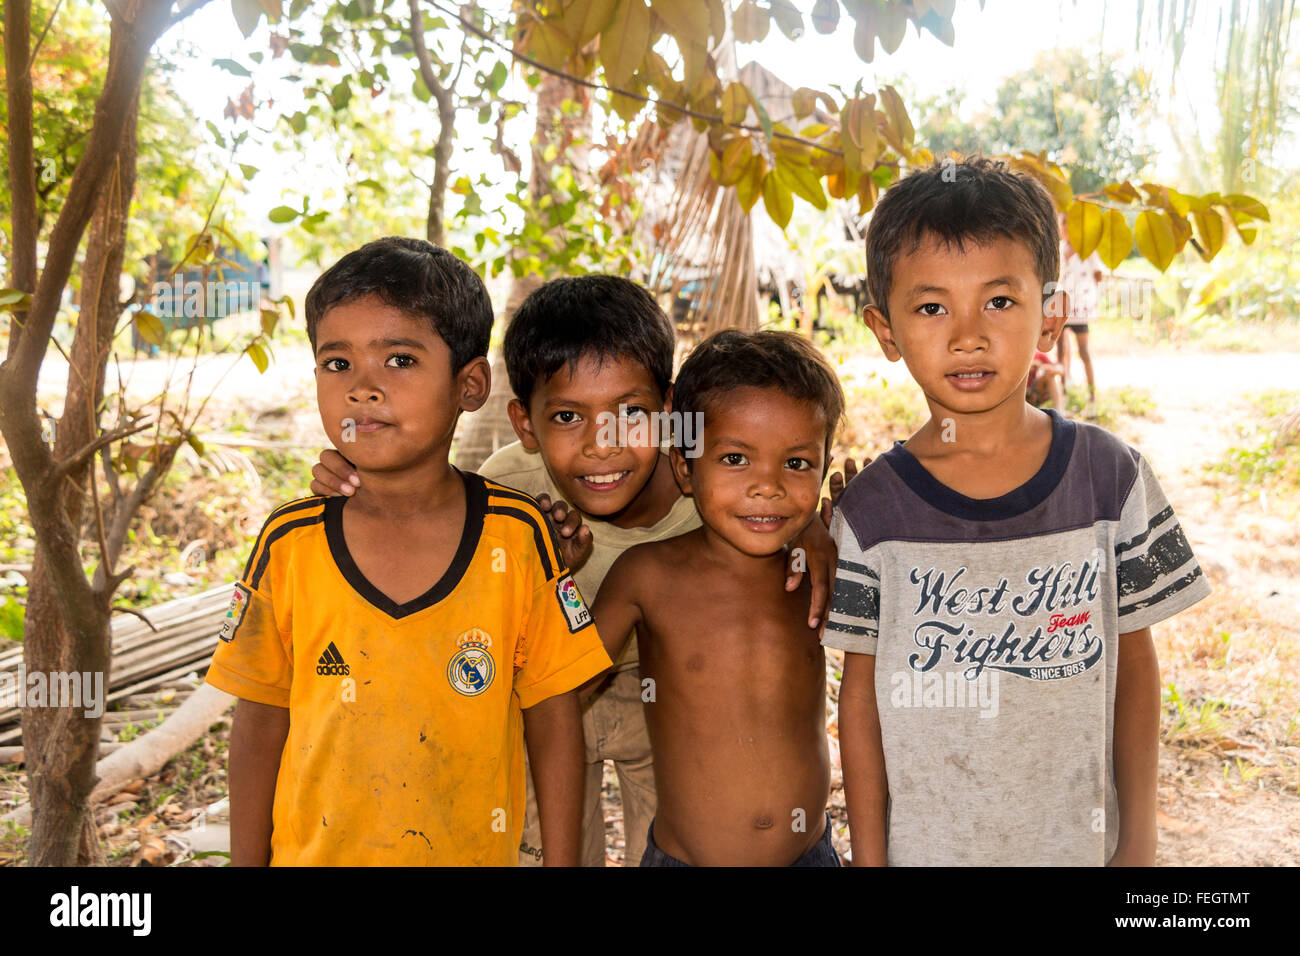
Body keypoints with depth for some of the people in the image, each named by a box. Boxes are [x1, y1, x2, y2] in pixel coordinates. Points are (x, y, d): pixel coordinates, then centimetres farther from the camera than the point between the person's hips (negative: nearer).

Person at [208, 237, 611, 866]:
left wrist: (562, 861, -4)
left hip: (475, 852, 0)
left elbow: (553, 718, -7)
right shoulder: (290, 544, -11)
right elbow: (262, 723, -1)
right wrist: (246, 861, 3)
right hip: (312, 852, 1)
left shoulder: (519, 536, -14)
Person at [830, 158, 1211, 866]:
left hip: (1079, 841, 1)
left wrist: (1139, 840, 2)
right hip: (923, 845, -1)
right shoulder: (872, 510, -12)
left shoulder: (1108, 475, -9)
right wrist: (868, 856, -1)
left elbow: (1134, 661, -1)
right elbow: (862, 691, -5)